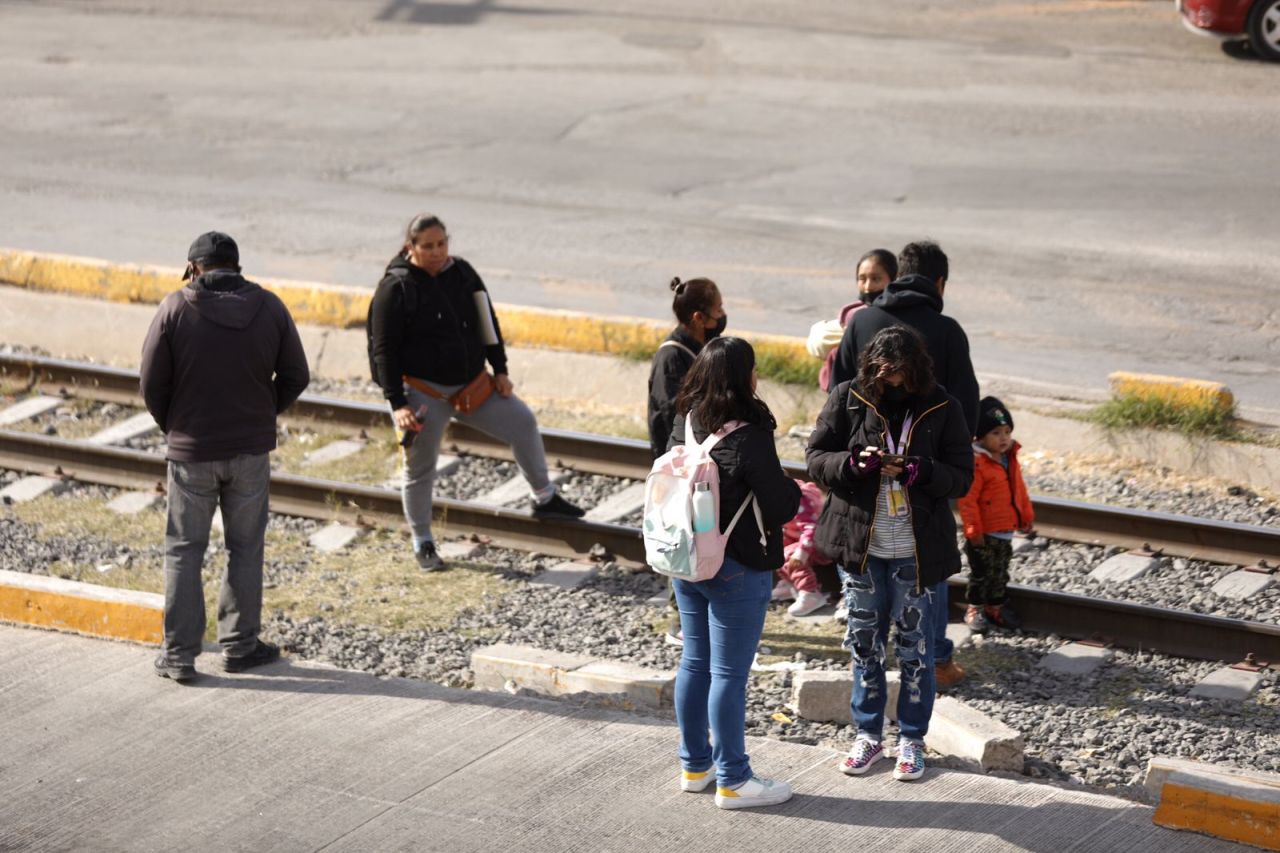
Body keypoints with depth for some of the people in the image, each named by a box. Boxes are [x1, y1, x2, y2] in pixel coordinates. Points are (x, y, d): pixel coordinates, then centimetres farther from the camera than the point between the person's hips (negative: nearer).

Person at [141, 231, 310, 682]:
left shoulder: (176, 308, -10)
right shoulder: (269, 307, -3)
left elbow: (152, 382, -8)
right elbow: (296, 376, 1)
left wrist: (172, 428, 9)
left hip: (191, 449, -2)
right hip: (251, 448, 2)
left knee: (185, 550, 7)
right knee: (245, 548, 14)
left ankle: (178, 655, 8)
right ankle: (240, 645, 20)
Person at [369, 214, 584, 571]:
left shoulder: (462, 273, 3)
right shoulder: (396, 288, -14)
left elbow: (488, 323, 12)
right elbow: (384, 350, -14)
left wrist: (500, 371, 7)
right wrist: (397, 404, -18)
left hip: (472, 386, 5)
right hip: (423, 392, -5)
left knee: (523, 423, 4)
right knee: (420, 470, 4)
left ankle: (544, 499, 21)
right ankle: (422, 544, 20)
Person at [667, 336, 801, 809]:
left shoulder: (685, 425, -1)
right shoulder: (749, 438, -22)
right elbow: (780, 506, -18)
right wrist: (792, 488, 2)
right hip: (737, 570, -7)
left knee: (694, 663, 18)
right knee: (729, 673, 2)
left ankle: (695, 764, 31)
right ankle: (733, 780, 11)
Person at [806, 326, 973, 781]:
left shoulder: (942, 409, -7)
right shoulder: (847, 399, -5)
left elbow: (962, 475, -5)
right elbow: (816, 458, -2)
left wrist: (917, 472, -23)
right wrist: (854, 463, -22)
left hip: (917, 550, -1)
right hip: (858, 543, 2)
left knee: (914, 642, 6)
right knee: (863, 639, 11)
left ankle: (912, 738, 20)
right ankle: (868, 733, 25)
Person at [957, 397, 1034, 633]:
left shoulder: (1011, 460, 7)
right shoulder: (977, 463, -19)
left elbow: (1020, 490, 19)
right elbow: (968, 499, -20)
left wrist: (1027, 516, 22)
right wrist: (973, 530, -19)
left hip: (1005, 532, 7)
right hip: (984, 534, -7)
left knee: (1000, 573, 17)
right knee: (981, 573, 2)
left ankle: (995, 607, 29)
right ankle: (974, 609, 15)